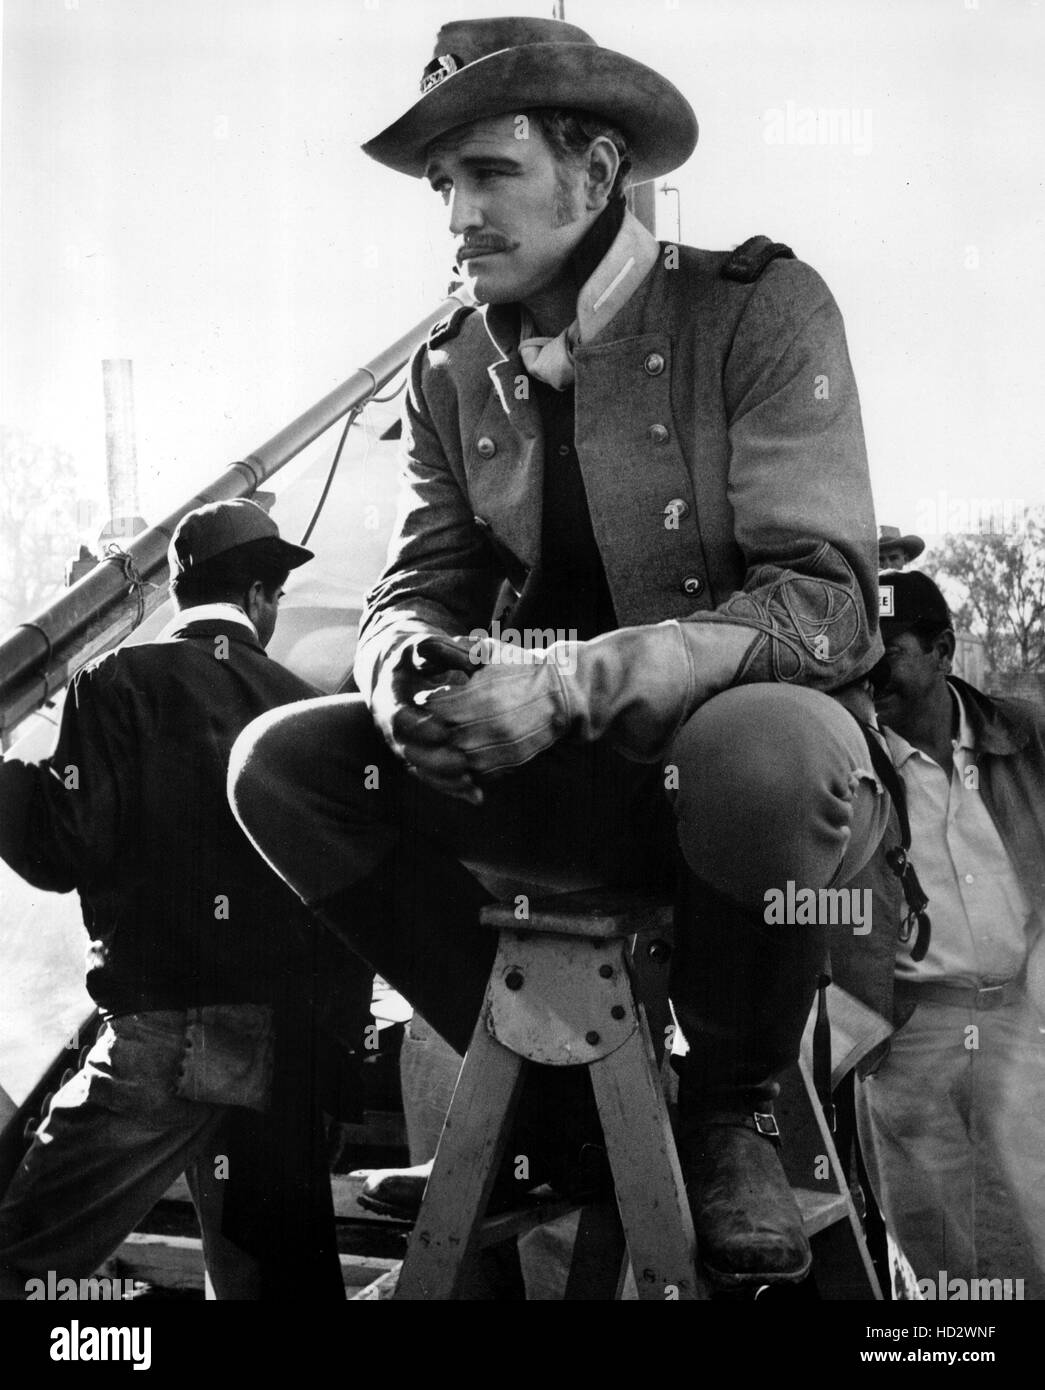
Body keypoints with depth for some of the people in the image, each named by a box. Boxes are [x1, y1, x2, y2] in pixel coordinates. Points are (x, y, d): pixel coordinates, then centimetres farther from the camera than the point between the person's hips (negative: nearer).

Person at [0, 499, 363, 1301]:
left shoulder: (121, 682, -3)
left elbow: (69, 848, -9)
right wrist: (337, 999, 21)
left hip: (161, 1031, -4)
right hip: (286, 1045, 4)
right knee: (274, 1269, 13)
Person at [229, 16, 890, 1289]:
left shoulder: (759, 307, -13)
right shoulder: (451, 373, 4)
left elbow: (823, 604, -22)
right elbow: (412, 594, 2)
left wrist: (571, 682, -35)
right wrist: (411, 676, -25)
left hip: (752, 742, -5)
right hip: (560, 788, 5)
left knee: (767, 748, -39)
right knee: (283, 761, -13)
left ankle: (732, 1107, -8)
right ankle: (540, 1077, 2)